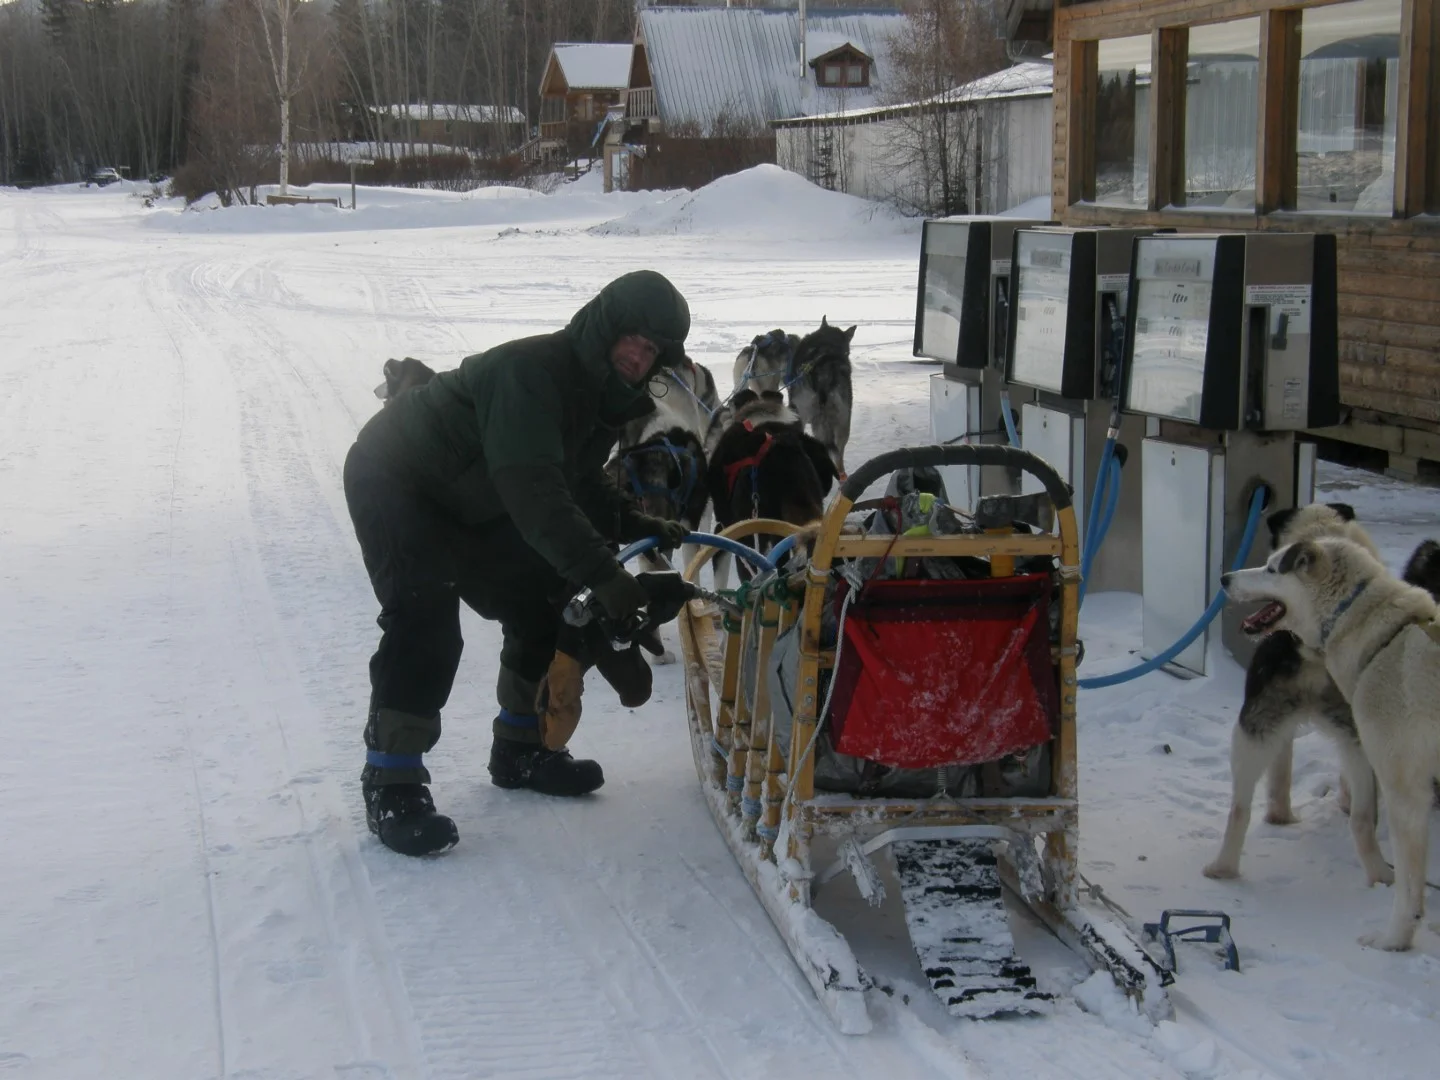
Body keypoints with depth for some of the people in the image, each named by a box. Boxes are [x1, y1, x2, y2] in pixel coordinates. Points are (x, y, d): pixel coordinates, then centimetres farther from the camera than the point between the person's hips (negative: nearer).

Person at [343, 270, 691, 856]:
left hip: (470, 501, 10)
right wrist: (601, 574, -43)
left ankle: (521, 747, 22)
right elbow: (535, 494, -41)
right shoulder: (528, 370, -34)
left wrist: (634, 525, -11)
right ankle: (391, 784, -19)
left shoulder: (607, 396, -4)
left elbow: (579, 486, 6)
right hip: (393, 481, -9)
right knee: (427, 620, -25)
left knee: (542, 603, 8)